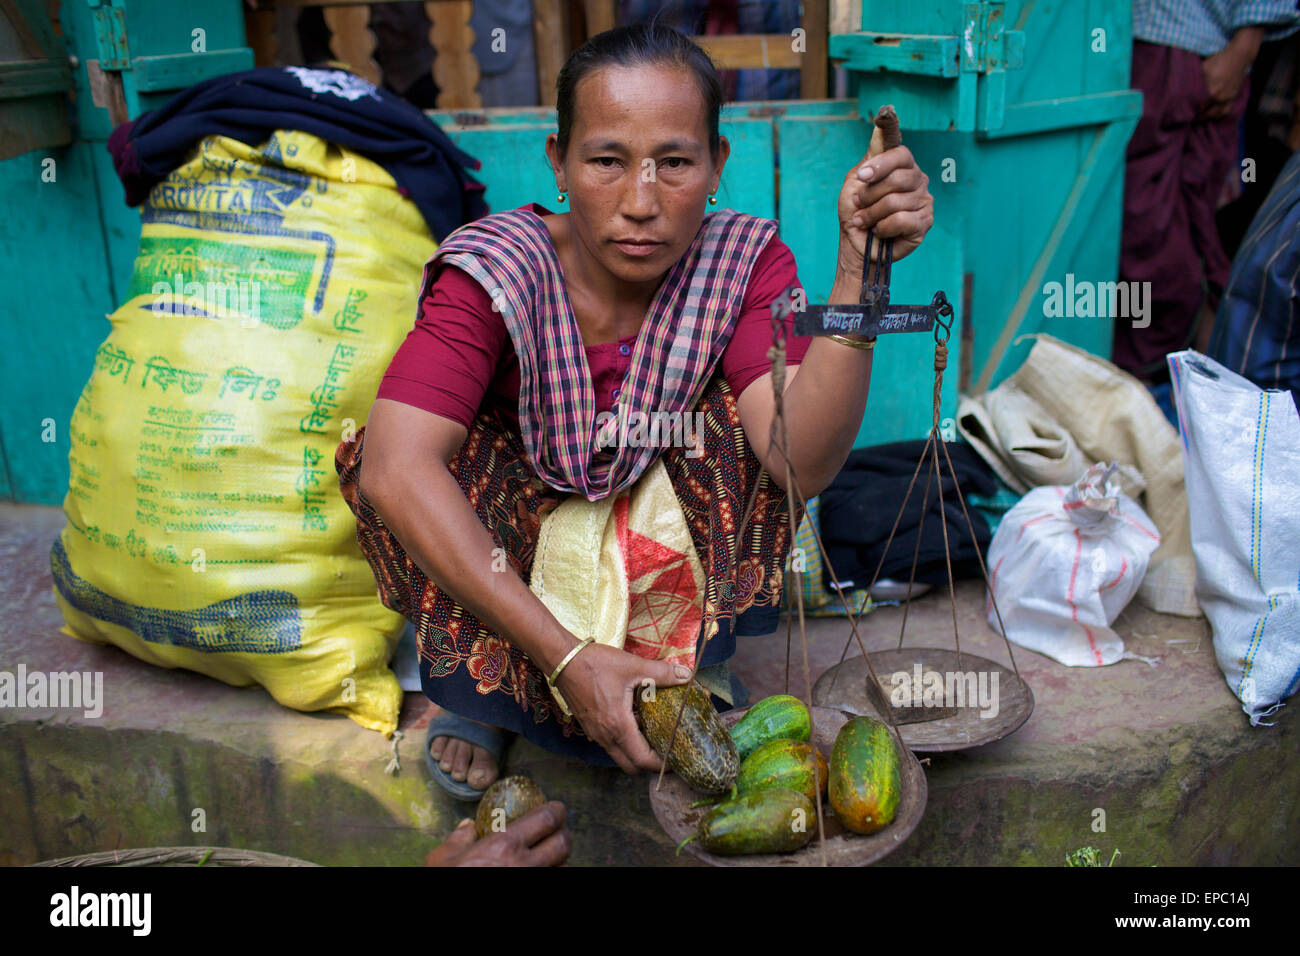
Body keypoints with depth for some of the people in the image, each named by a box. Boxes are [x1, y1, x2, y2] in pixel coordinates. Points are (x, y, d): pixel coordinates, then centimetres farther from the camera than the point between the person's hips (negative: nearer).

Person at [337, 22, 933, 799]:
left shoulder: (745, 264, -19)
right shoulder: (495, 274, -24)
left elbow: (801, 464, -34)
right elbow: (395, 470, -38)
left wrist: (859, 271, -47)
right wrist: (567, 656, -43)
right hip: (498, 552, -1)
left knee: (744, 411, -25)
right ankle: (485, 683, -7)